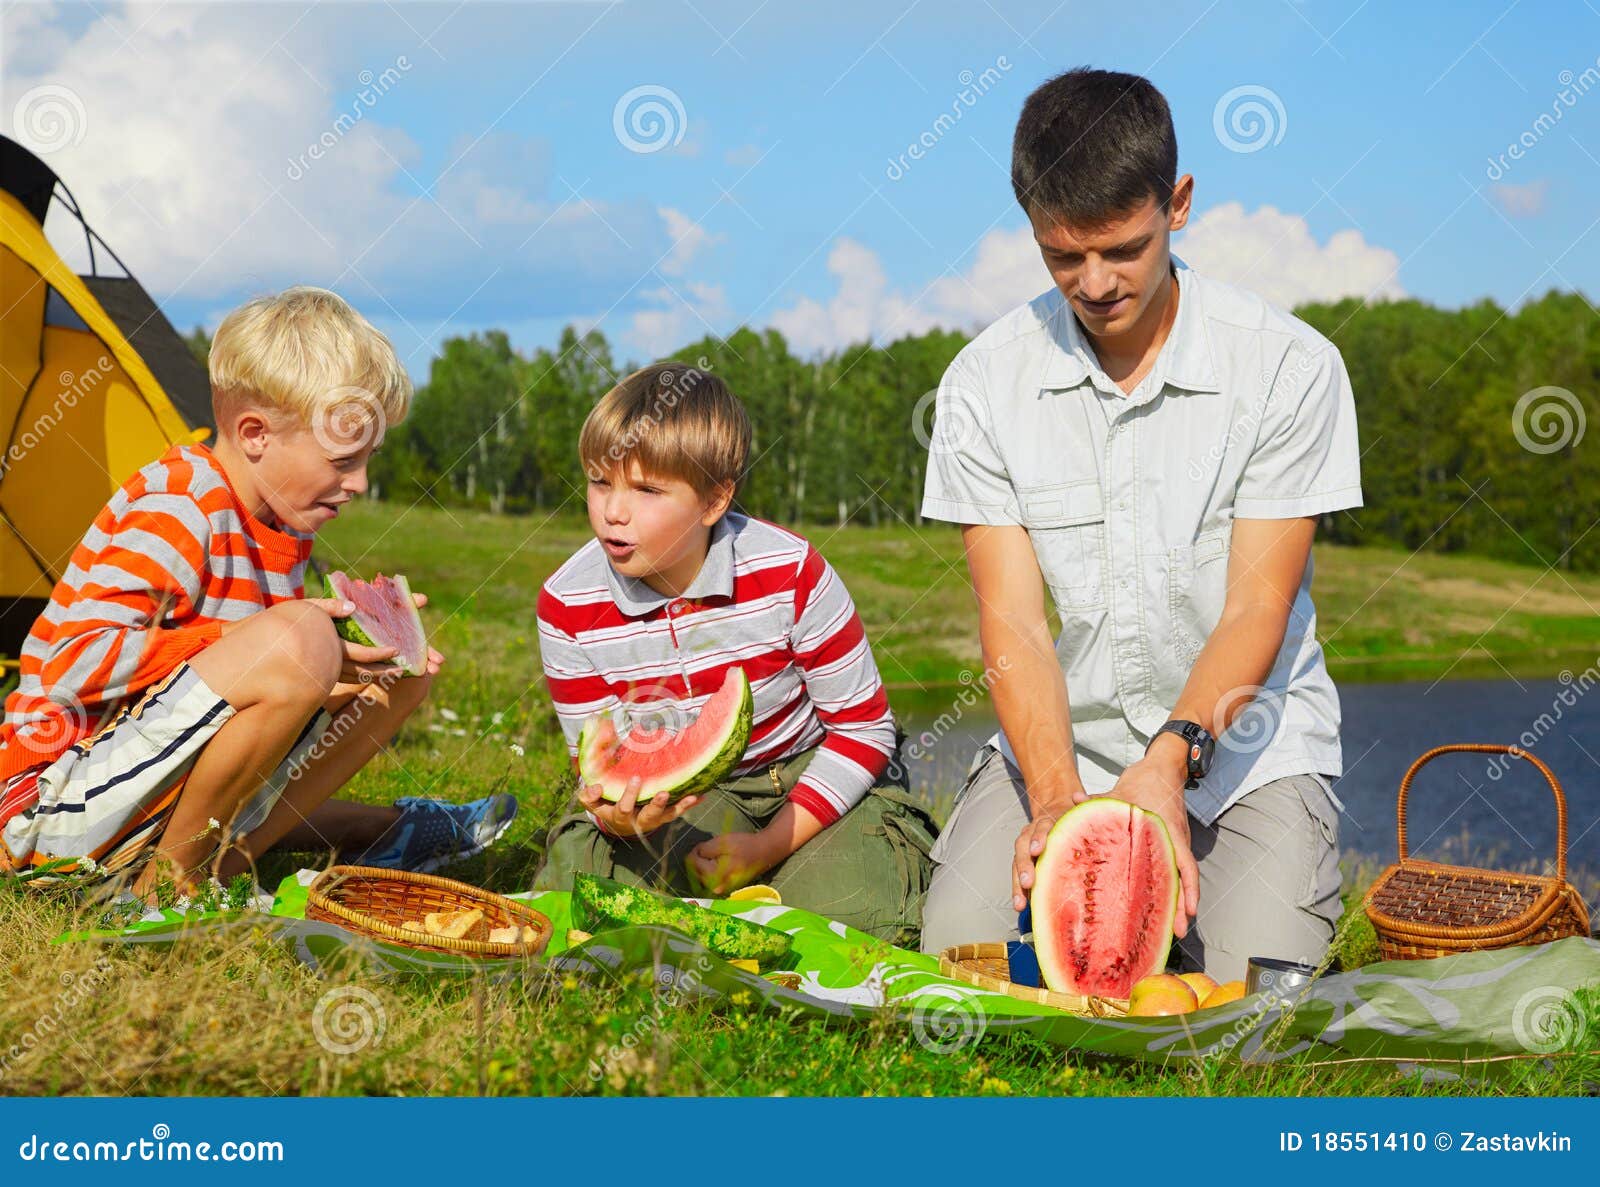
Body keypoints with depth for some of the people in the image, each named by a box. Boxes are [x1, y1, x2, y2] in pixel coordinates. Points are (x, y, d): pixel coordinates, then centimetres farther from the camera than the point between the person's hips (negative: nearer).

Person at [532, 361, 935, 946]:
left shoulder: (791, 573, -23)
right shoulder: (566, 606, -17)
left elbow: (863, 727, -13)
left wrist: (769, 846, -23)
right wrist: (614, 816, -35)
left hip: (811, 774, -2)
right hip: (684, 796, 3)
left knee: (849, 907, -27)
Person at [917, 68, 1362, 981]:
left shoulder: (1291, 366, -10)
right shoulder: (985, 382, -4)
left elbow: (1255, 611, -11)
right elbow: (1012, 618, -8)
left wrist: (1171, 756, -29)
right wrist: (1056, 794, -25)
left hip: (1244, 738, -1)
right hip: (1062, 736, 2)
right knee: (962, 948, -19)